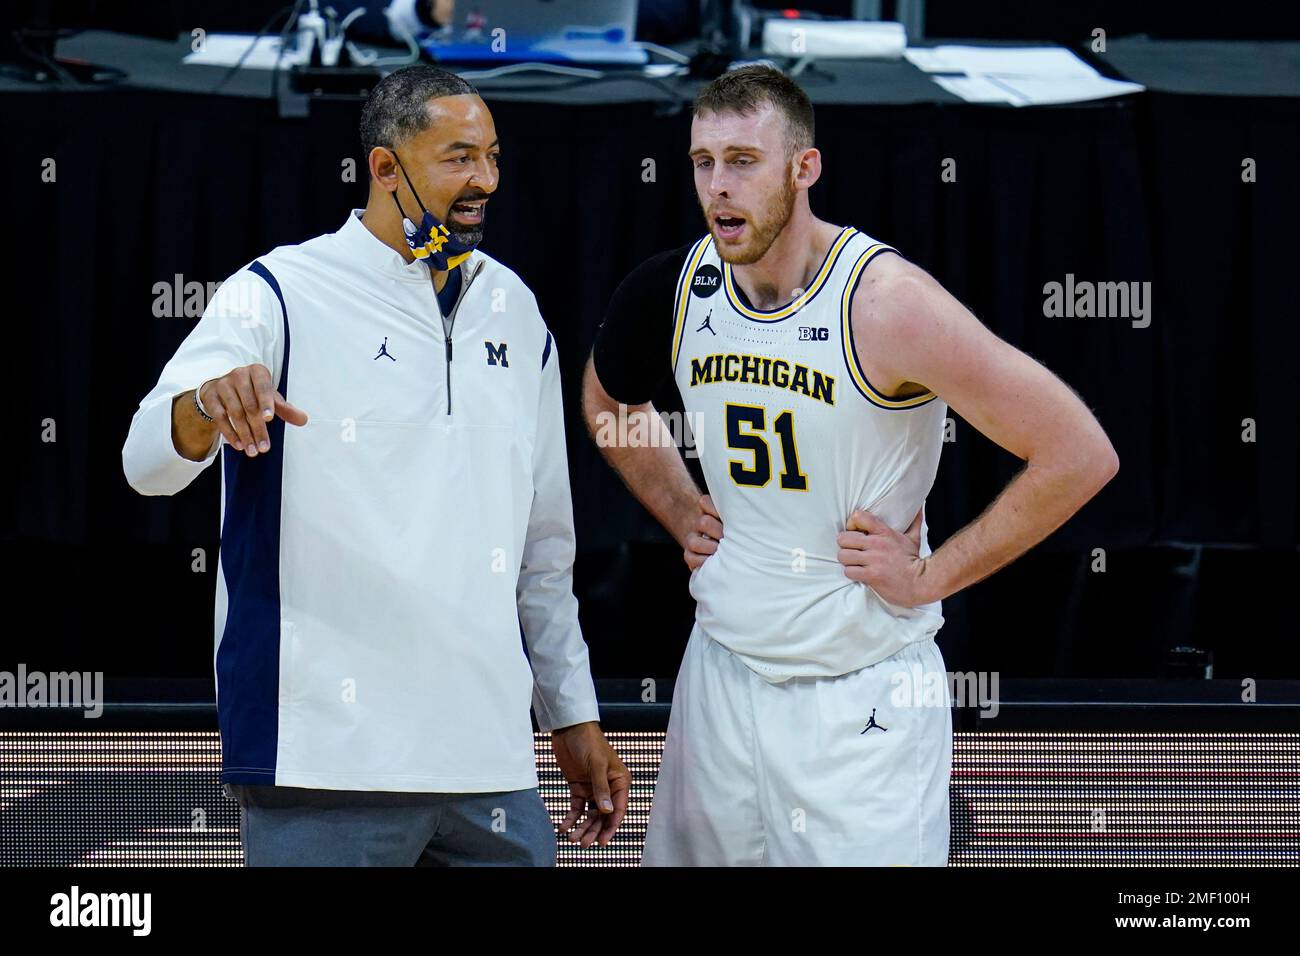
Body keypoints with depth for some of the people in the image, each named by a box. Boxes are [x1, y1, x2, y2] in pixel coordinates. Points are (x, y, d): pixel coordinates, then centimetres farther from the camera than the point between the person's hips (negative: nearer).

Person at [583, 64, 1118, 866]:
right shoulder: (679, 287, -1)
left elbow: (1080, 455, -19)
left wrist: (932, 575, -14)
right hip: (722, 673, 6)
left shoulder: (885, 302, -19)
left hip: (866, 703, -6)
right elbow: (606, 397, 25)